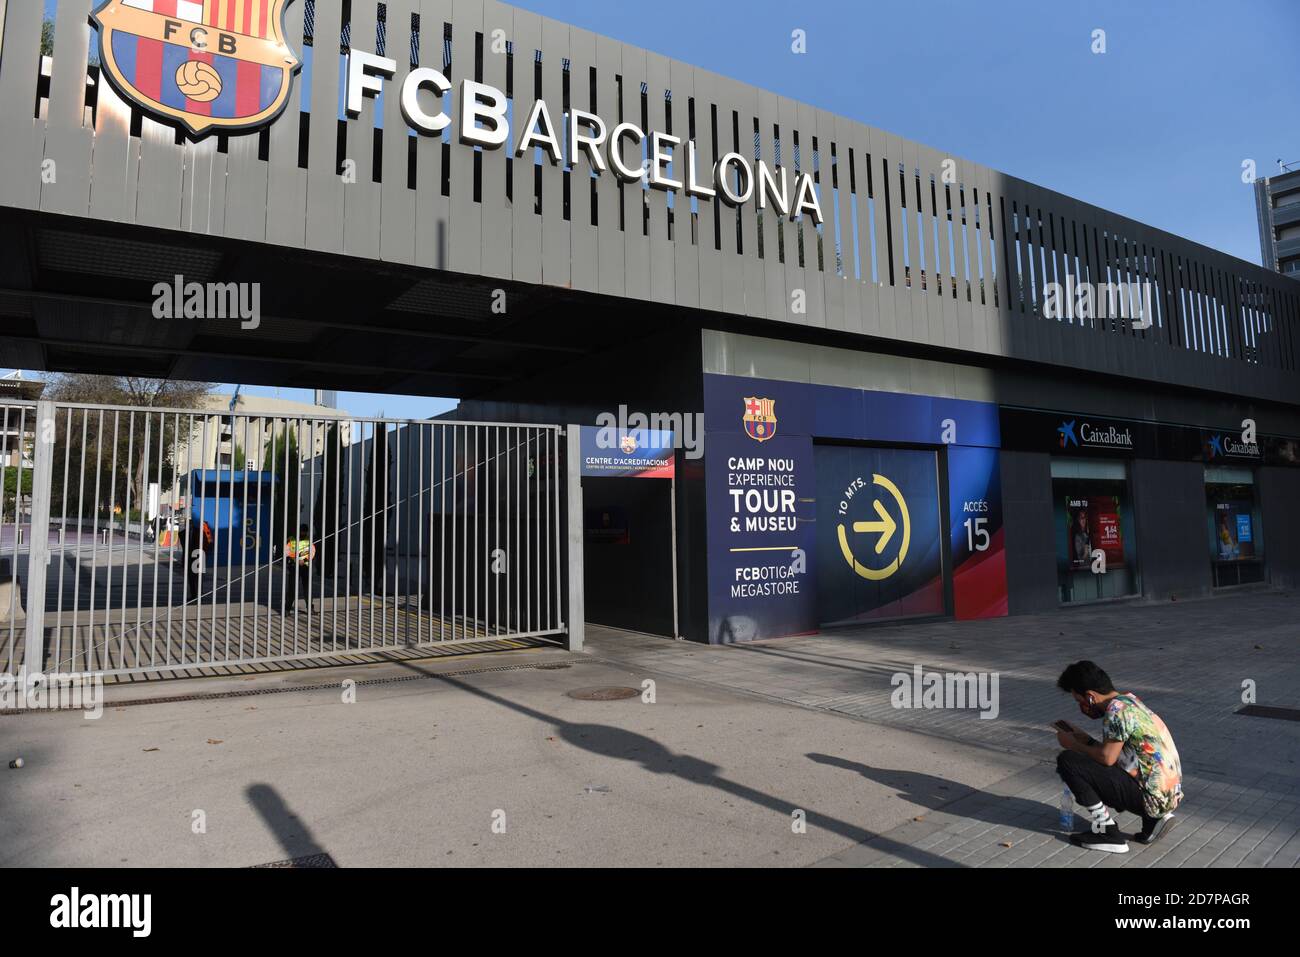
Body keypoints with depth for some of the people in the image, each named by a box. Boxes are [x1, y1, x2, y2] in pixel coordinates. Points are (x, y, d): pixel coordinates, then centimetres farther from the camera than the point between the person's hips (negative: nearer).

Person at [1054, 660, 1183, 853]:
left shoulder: (1116, 709, -17)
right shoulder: (1129, 701, 11)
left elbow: (1107, 757, -19)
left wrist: (1074, 744, -4)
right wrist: (1086, 740, 13)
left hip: (1151, 798, -9)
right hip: (1169, 795, 9)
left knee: (1067, 761, -12)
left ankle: (1107, 833, -3)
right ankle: (1154, 818, 15)